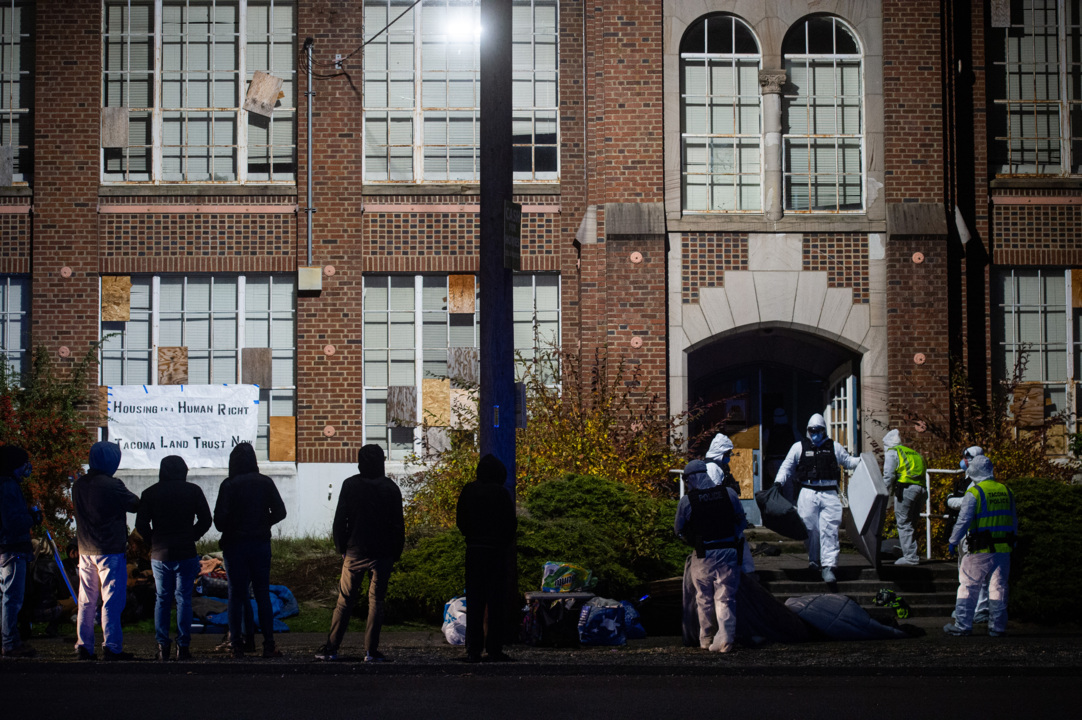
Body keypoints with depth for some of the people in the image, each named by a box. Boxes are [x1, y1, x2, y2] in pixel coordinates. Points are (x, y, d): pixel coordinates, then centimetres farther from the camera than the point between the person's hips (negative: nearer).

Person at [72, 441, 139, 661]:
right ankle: (111, 647, -3)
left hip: (85, 550, 6)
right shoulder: (112, 485, -15)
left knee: (86, 601, 10)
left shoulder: (78, 485, 5)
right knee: (112, 600, -2)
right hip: (110, 551, -6)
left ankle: (83, 647, 12)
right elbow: (135, 505, -4)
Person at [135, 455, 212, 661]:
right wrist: (191, 537, 9)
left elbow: (141, 525, 0)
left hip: (159, 554, 1)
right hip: (186, 553, -1)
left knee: (162, 600, 9)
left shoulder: (150, 493, 3)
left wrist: (154, 543, 11)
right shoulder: (193, 491, 0)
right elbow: (205, 520, -1)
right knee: (184, 599, 3)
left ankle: (163, 646, 4)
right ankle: (183, 646, -1)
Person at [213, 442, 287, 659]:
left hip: (235, 545, -2)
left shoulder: (229, 485, -9)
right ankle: (269, 645, 5)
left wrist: (226, 531, 10)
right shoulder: (265, 483, 0)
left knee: (236, 595, 5)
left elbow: (220, 518, -11)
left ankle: (236, 645, 4)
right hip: (261, 544, 2)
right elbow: (280, 512, 1)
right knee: (263, 595, 8)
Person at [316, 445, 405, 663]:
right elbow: (398, 524, 1)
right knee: (376, 601, 4)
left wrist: (341, 548, 9)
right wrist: (396, 552, 9)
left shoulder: (350, 485, -1)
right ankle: (371, 651, -1)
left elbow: (339, 521, -1)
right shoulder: (390, 488, 0)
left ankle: (331, 648, 4)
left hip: (355, 552, 0)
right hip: (382, 553, 0)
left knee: (344, 601, 6)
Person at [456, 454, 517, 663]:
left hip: (473, 550, 3)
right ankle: (494, 650, -1)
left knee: (474, 601, 7)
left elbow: (460, 520, 9)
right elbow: (511, 523, -4)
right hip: (496, 551, -3)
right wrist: (506, 543, 14)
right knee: (495, 601, 1)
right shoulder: (501, 493, -8)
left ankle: (473, 650, 3)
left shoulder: (468, 491, 3)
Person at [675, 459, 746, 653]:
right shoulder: (729, 494, 0)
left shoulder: (687, 501, -6)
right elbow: (742, 522, 10)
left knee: (704, 597, 15)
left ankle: (706, 638, 24)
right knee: (726, 597, 5)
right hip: (729, 552, 1)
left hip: (704, 555, -1)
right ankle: (725, 638, -7)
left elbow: (679, 531, 5)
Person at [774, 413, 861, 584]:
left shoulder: (834, 447, 15)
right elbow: (787, 467, 16)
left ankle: (828, 566, -11)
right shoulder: (799, 447, 11)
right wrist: (778, 482, 2)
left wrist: (862, 461, 11)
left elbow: (847, 461, 28)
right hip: (808, 493, 0)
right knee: (810, 529, -1)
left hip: (829, 494, 0)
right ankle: (814, 560, 20)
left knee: (829, 531, -9)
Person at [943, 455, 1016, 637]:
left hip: (981, 551, -5)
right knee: (998, 588, 9)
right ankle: (997, 627, 11)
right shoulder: (1006, 491, 10)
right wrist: (1011, 541, 24)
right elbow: (1013, 520, 16)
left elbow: (963, 521, -11)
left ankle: (962, 625, 5)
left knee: (968, 587, 4)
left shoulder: (974, 493, -8)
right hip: (1003, 549, 5)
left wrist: (953, 541, 0)